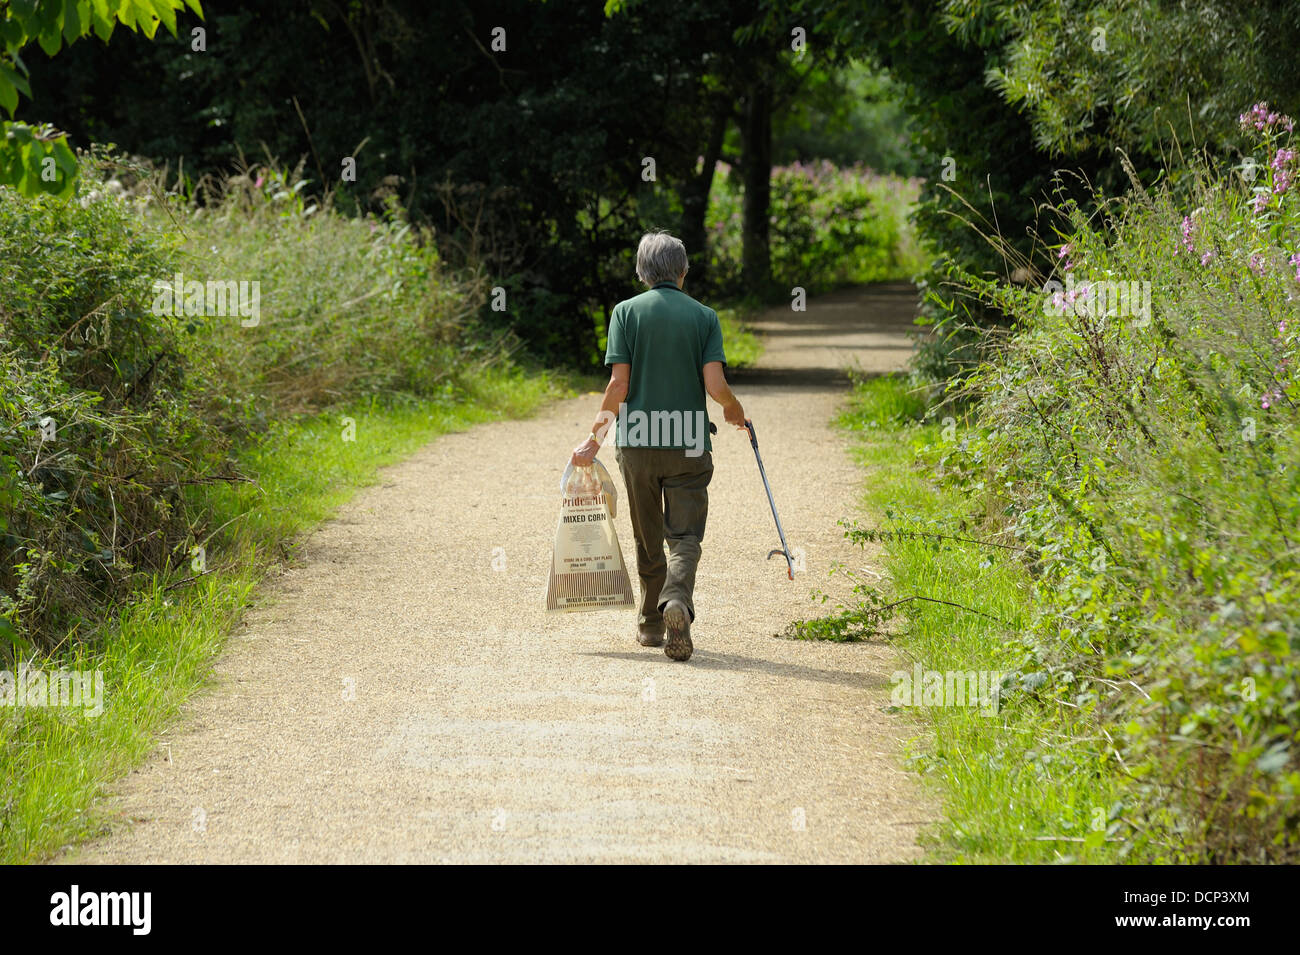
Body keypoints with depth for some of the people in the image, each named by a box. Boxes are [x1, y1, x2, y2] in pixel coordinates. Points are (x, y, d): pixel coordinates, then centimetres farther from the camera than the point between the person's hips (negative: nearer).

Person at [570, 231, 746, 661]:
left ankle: (652, 622, 25)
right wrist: (734, 409, 15)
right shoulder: (704, 316, 0)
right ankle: (677, 600, -27)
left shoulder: (627, 311, 0)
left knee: (648, 540, 15)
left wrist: (595, 439, 2)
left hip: (636, 442, 1)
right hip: (689, 445, -1)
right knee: (685, 537, 0)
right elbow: (715, 385, -8)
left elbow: (619, 384, -7)